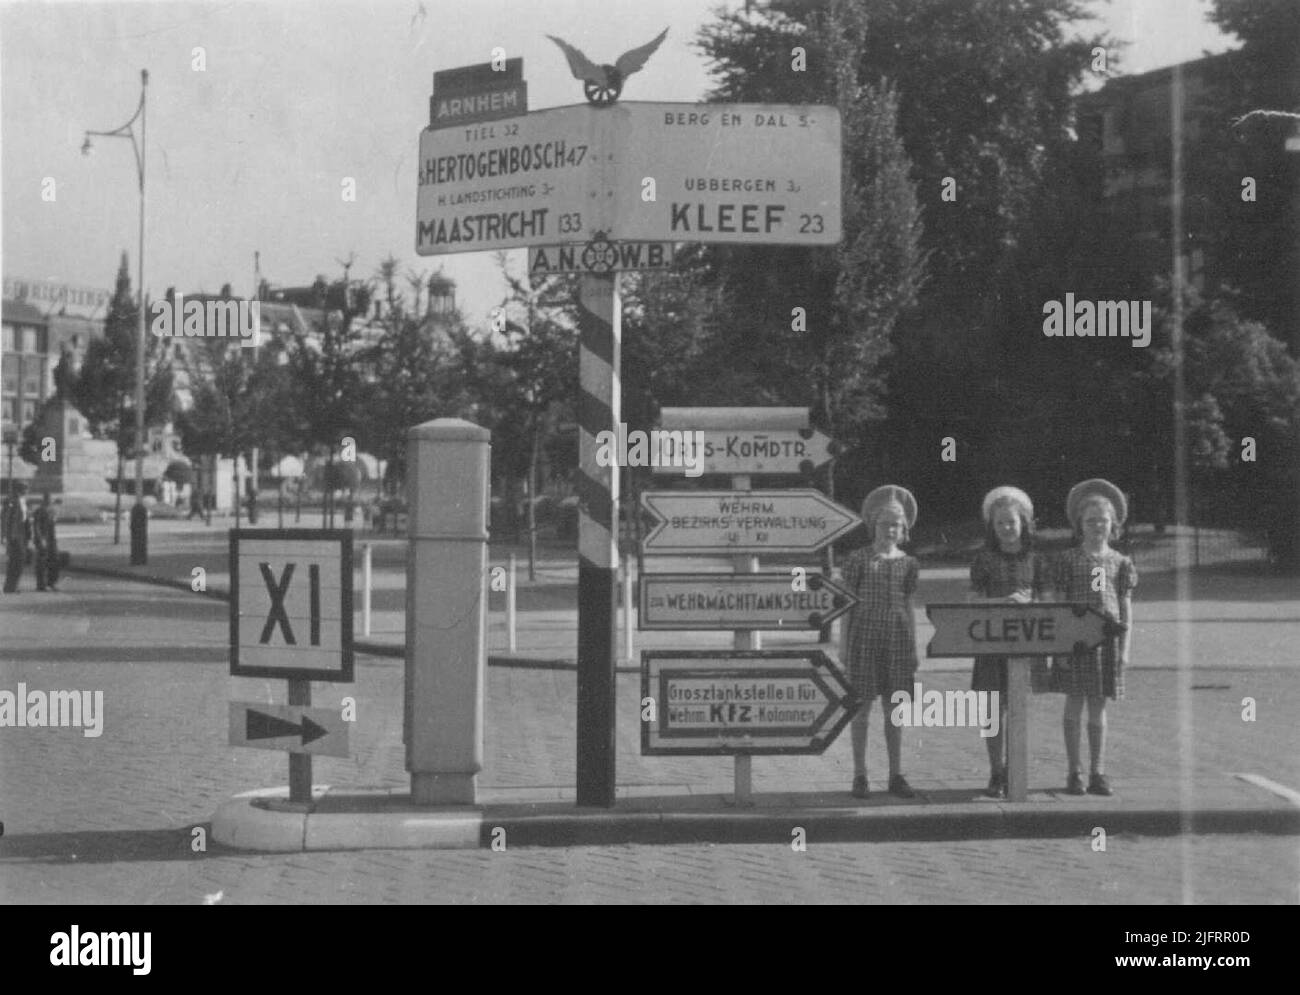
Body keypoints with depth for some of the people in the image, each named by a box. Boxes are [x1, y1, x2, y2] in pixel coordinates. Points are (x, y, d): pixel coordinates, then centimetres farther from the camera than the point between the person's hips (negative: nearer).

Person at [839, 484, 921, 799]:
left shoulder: (908, 563, 8)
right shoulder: (858, 559, 0)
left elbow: (908, 607, 12)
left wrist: (914, 647, 10)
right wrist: (844, 642, -1)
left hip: (897, 637, 3)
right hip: (864, 636, -2)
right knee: (862, 705, 0)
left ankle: (896, 775, 11)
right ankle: (859, 775, 6)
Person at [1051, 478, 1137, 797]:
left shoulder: (1120, 562, 7)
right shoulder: (1069, 560, 1)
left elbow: (1126, 606, 8)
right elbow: (1059, 604, -1)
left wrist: (1125, 647, 2)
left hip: (1107, 636, 2)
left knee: (1098, 705, 5)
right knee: (1074, 703, 0)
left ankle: (1098, 773, 9)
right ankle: (1074, 772, 7)